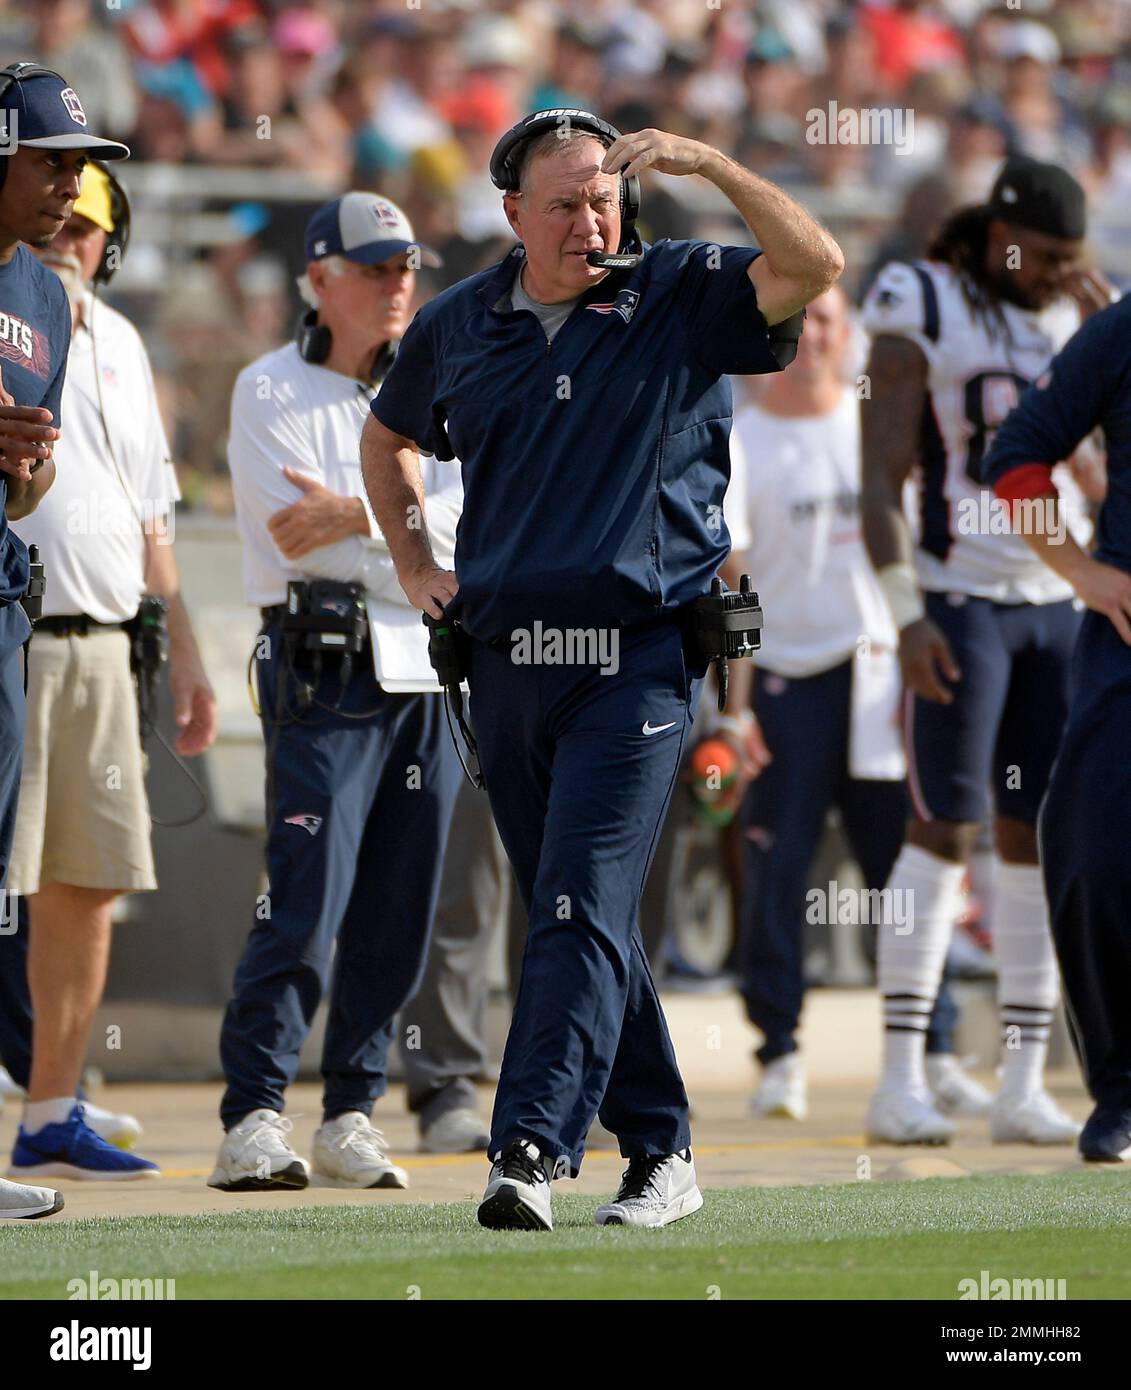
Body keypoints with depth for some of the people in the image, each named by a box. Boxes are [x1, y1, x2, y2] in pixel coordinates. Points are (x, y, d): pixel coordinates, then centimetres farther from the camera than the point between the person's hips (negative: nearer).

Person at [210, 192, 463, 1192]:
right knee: (307, 895, -14)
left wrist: (357, 515, -13)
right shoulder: (271, 391, 3)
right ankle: (254, 1119, -14)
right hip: (324, 667, -5)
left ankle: (352, 1114, 11)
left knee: (399, 908, 4)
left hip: (430, 668, 5)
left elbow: (466, 517, 0)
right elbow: (295, 536, -10)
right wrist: (409, 526, -6)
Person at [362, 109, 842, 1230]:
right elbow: (388, 439, 30)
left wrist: (712, 165, -22)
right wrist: (412, 567, 18)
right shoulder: (455, 327, 11)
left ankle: (532, 1151, -25)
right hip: (504, 661, 5)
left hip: (636, 660, -5)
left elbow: (815, 267, -15)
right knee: (571, 918, 9)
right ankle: (660, 1155, 19)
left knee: (583, 909, -16)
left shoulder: (681, 297, 1)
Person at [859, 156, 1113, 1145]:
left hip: (1060, 605, 5)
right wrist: (908, 617, -18)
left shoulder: (1074, 316, 9)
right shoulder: (922, 311, -7)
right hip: (962, 604, -5)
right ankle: (900, 1081, -7)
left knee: (1037, 840, 3)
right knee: (947, 829, -10)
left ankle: (1025, 1087, 6)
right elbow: (881, 483, -10)